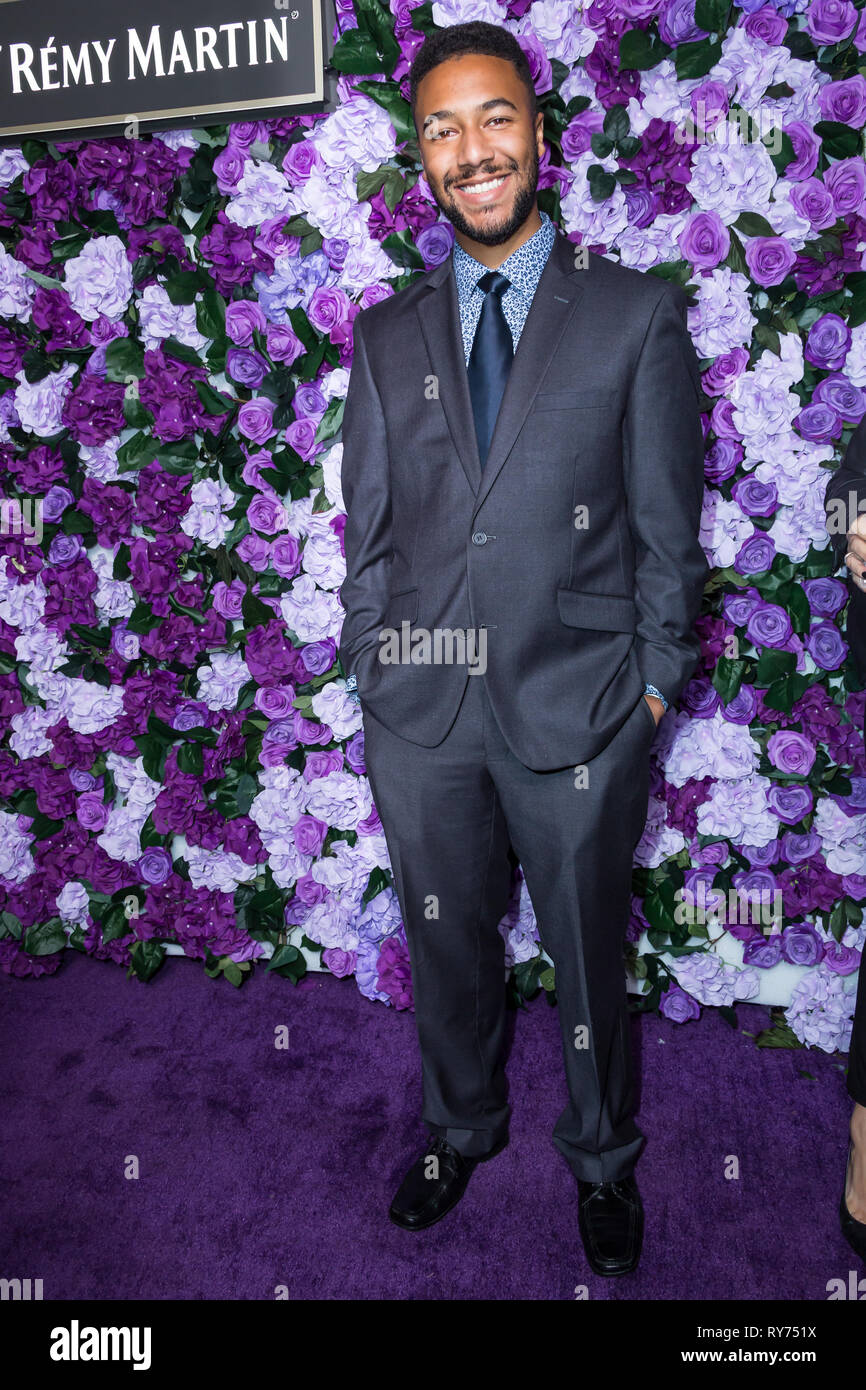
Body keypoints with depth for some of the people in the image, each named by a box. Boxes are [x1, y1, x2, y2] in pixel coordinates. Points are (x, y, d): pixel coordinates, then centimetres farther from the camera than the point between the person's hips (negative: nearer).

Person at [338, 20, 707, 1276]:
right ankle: (461, 1129, 47)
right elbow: (366, 528, 9)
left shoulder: (637, 314, 1)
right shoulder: (385, 335, 9)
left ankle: (604, 1160, 43)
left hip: (577, 712, -2)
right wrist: (373, 672, 4)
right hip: (420, 713, 3)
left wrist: (651, 683, -2)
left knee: (590, 959, 15)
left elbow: (669, 526, 1)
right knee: (446, 949, 19)